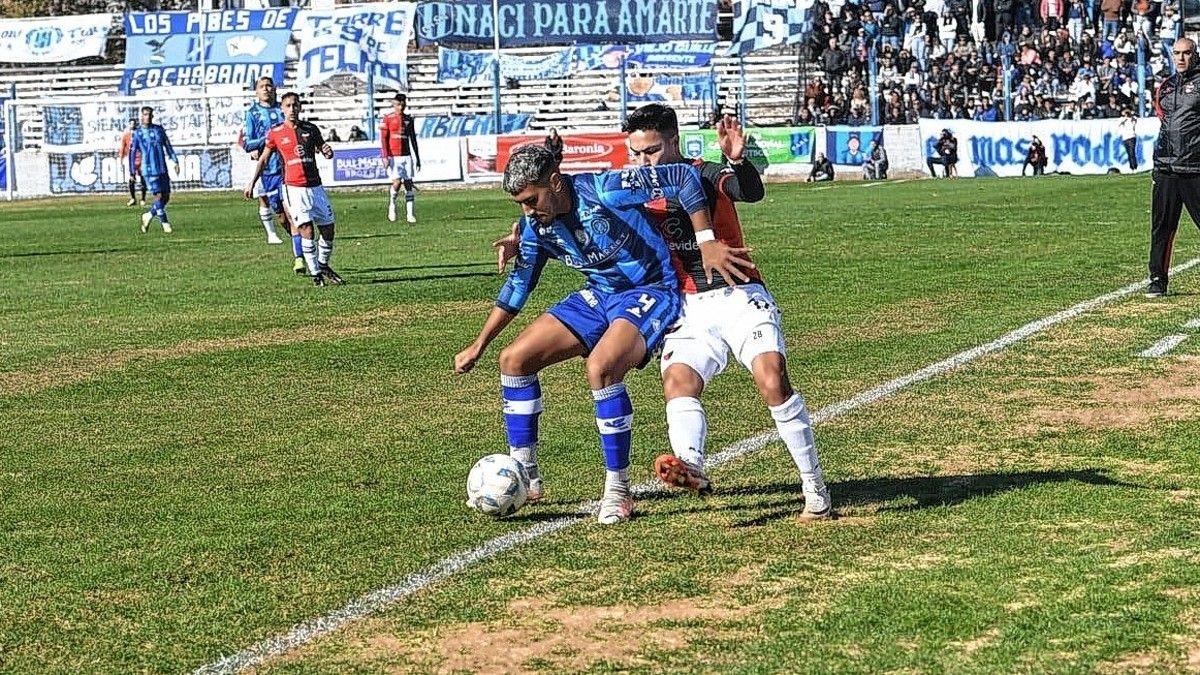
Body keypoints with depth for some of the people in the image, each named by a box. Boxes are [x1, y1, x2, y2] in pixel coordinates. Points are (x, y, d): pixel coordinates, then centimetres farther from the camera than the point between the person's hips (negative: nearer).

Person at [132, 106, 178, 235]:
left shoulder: (159, 129, 9)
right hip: (149, 170, -5)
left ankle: (148, 216, 22)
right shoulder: (137, 133, -1)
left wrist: (175, 161, 6)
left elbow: (168, 147, 15)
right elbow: (132, 152, 0)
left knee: (166, 196, 4)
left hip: (162, 169, 5)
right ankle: (165, 223, -5)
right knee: (158, 195, -12)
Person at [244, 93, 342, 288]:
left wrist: (328, 151, -10)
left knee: (328, 228, 6)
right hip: (293, 188, -4)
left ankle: (323, 266, 28)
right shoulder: (275, 133, 0)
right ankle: (315, 274, -6)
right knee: (306, 229, -14)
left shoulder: (311, 129, 6)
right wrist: (252, 182, 5)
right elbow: (264, 160, 10)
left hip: (315, 186, 4)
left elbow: (326, 153, 14)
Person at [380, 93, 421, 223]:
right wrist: (385, 156, -14)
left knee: (409, 184, -1)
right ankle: (391, 206, 8)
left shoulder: (409, 119, 12)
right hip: (393, 156, -4)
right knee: (397, 182, -16)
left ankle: (410, 214, 0)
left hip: (406, 156, 4)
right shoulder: (388, 118, 0)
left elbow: (413, 140, 17)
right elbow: (383, 138, -4)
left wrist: (418, 159, 15)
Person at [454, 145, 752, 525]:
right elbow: (518, 284, 12)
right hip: (599, 296, 8)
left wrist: (707, 243, -26)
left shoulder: (605, 191, -25)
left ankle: (618, 491, -19)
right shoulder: (536, 226, -3)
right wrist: (478, 346, 14)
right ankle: (524, 477, 11)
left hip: (650, 292, -8)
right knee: (514, 358, 0)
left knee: (600, 367, -33)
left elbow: (684, 178, -21)